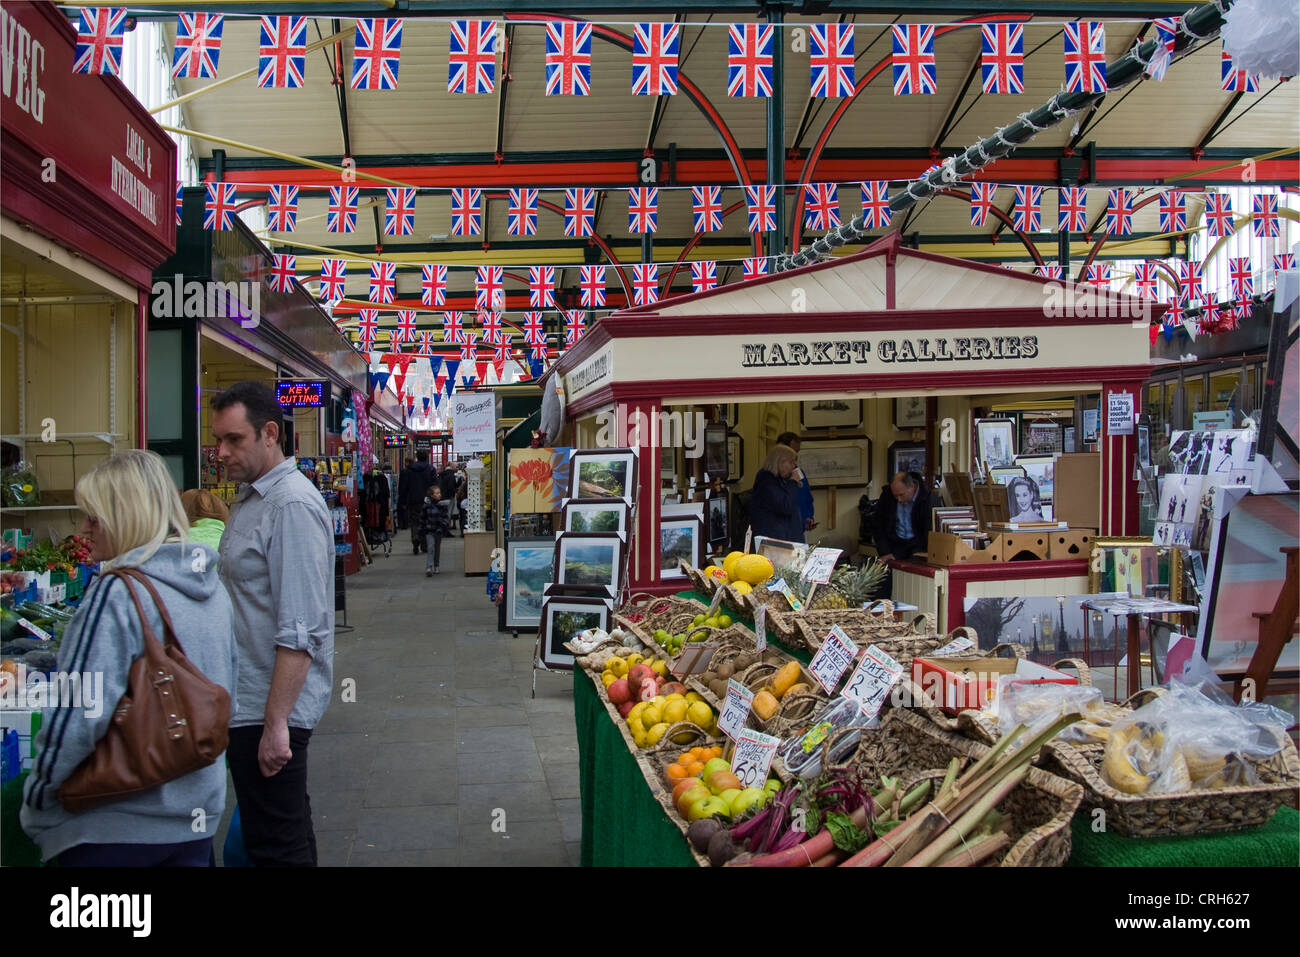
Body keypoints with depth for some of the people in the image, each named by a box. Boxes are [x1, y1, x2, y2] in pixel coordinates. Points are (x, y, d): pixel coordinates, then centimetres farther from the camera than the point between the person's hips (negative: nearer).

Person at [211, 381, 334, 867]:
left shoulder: (292, 505, -19)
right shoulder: (250, 498, 13)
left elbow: (300, 630, -24)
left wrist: (275, 722, -25)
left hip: (270, 710, -10)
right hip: (250, 701, 10)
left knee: (276, 846, 0)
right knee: (288, 831, 19)